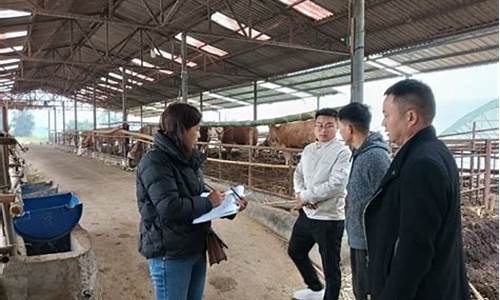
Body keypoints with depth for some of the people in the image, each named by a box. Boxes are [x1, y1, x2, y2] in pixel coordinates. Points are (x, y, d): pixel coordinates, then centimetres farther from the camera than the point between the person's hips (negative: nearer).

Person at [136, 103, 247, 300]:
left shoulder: (188, 159, 8)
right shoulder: (155, 162, -20)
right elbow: (170, 208, -29)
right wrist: (208, 202, -18)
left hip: (196, 249, 8)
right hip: (169, 254, -8)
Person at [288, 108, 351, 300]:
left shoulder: (342, 152, -15)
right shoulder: (308, 149, 8)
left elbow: (335, 185, -24)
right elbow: (298, 174, 13)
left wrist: (306, 196, -16)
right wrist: (299, 193, -8)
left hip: (329, 219, -8)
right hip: (306, 214, 8)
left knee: (330, 267, 8)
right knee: (295, 251, 24)